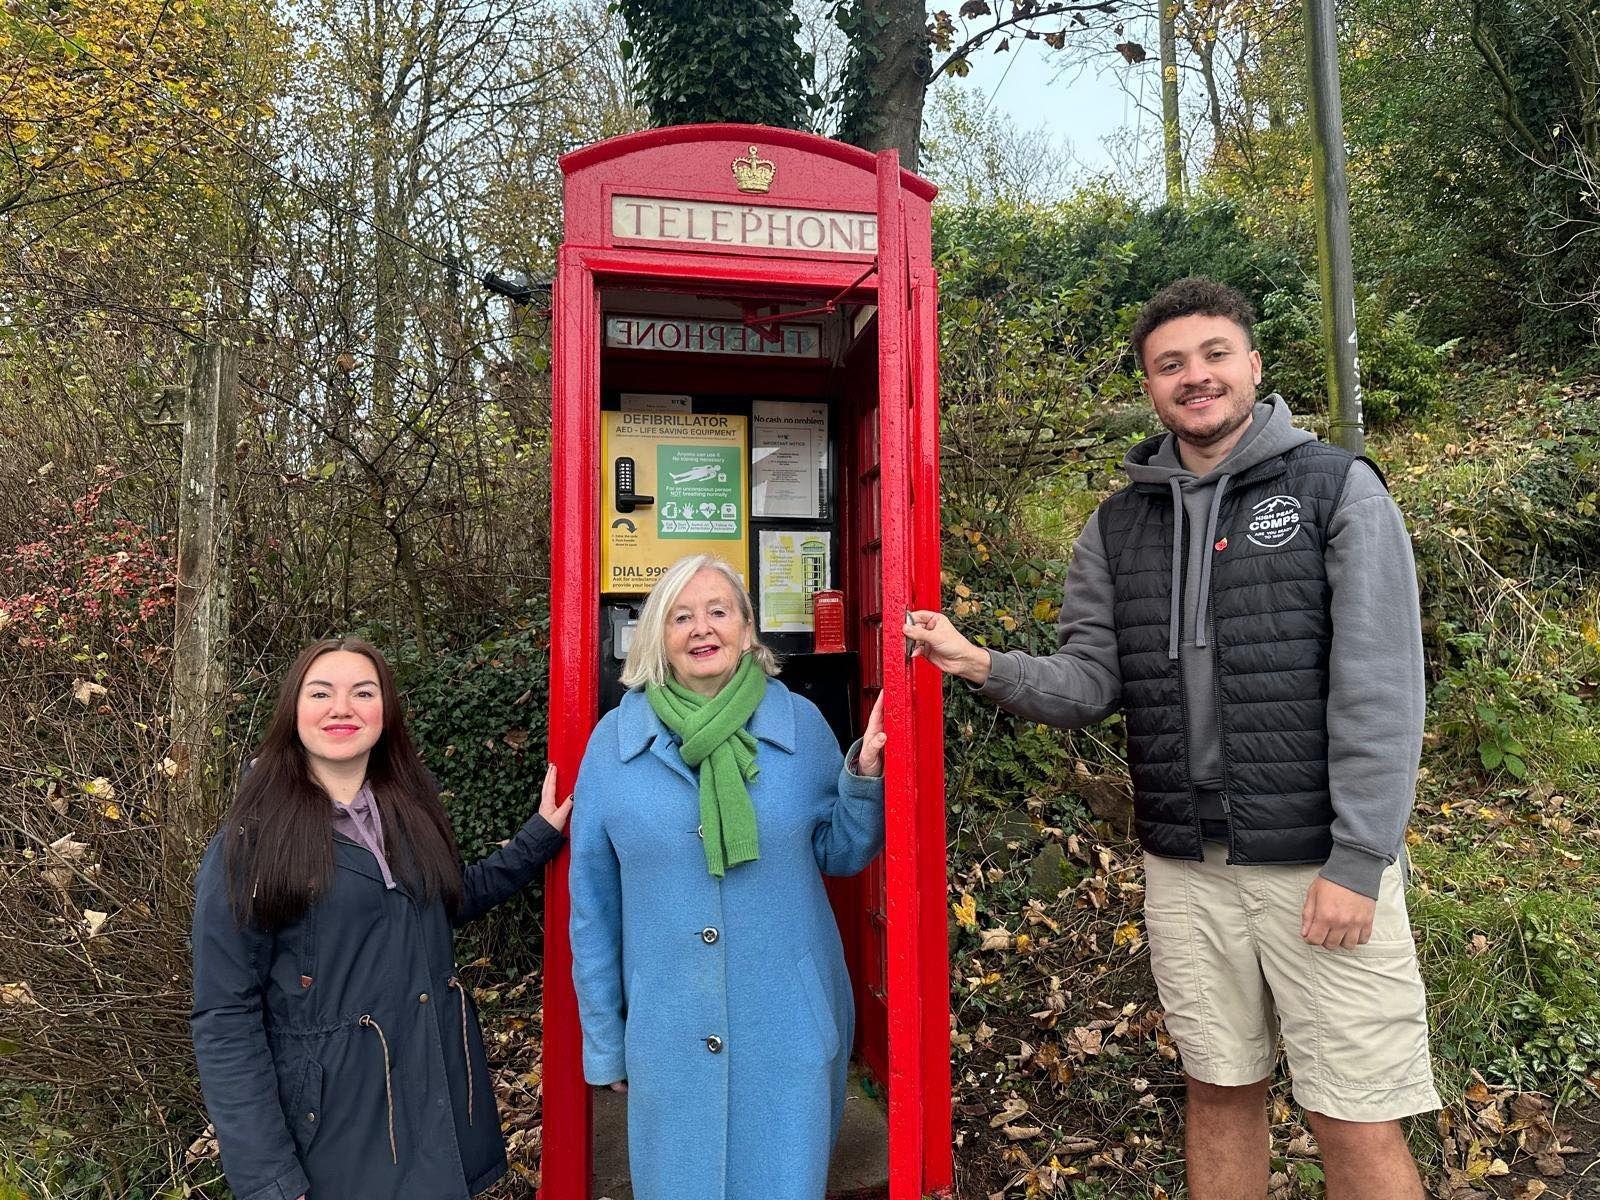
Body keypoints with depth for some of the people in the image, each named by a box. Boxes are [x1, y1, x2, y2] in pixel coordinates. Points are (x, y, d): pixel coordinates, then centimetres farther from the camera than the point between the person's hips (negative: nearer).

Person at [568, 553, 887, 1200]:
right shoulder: (615, 740, -5)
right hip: (668, 1036, 0)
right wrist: (603, 1038, 6)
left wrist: (865, 772, -13)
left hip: (789, 1028, 0)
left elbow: (840, 855, 5)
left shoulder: (801, 723, -4)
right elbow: (594, 902, 2)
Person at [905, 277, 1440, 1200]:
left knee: (1358, 1125, 5)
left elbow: (1380, 689, -9)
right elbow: (1091, 682, 3)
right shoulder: (1119, 527, 8)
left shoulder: (1338, 489, -3)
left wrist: (1359, 863, -14)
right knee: (1222, 1094, 17)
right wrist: (984, 665, -15)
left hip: (1323, 864, -3)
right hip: (1185, 872, 4)